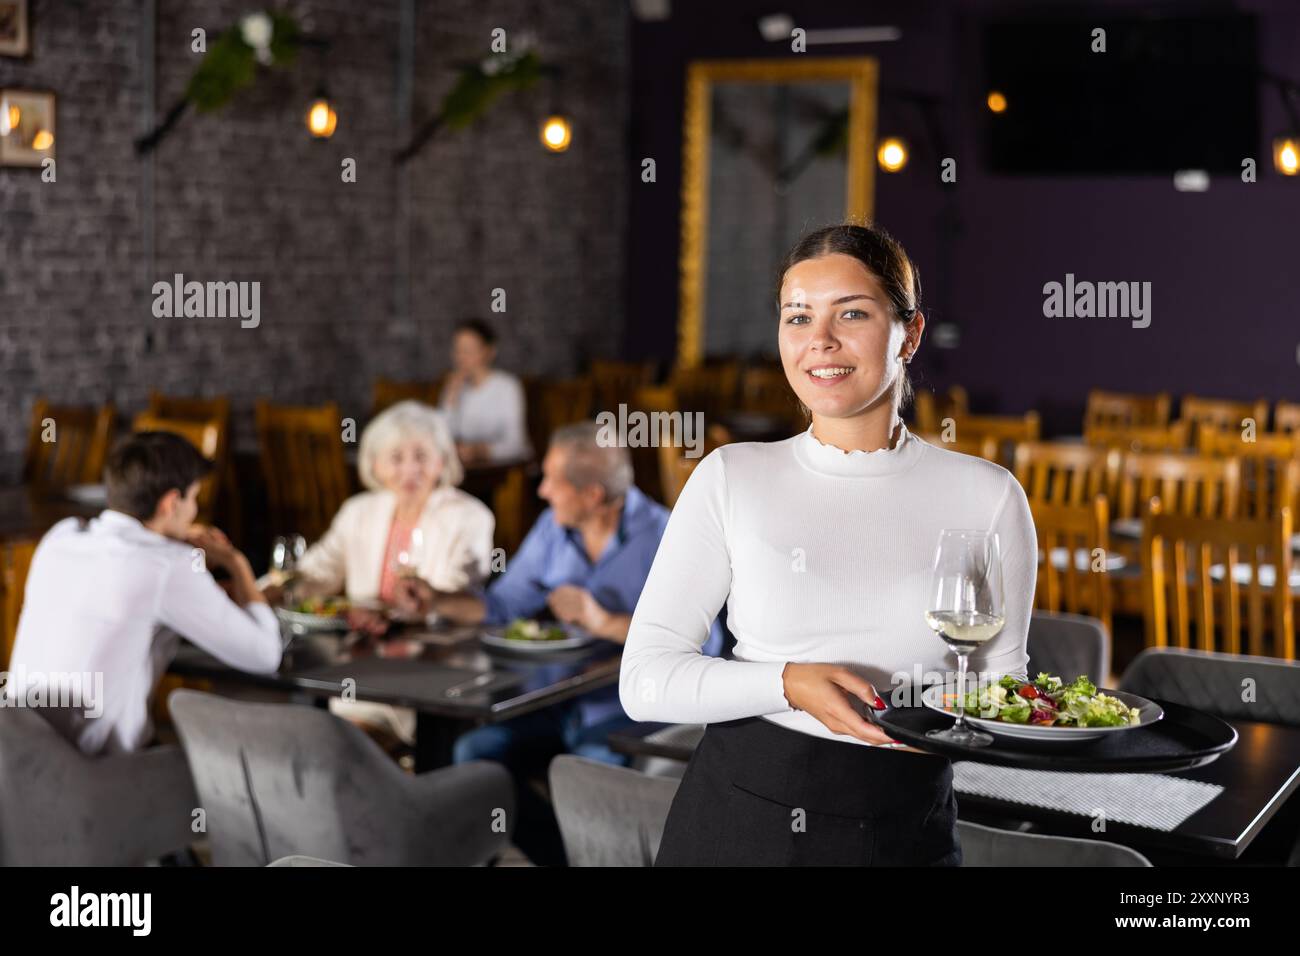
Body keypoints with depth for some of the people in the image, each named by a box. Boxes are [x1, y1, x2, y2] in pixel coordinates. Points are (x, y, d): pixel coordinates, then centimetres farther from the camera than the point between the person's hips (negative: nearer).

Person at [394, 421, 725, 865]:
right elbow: (505, 603, 17)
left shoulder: (662, 537, -16)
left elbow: (704, 640, -27)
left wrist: (605, 623, -27)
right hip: (563, 703, 7)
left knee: (591, 763, -34)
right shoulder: (554, 528, 6)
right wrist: (437, 601, 3)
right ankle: (561, 858, 2)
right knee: (475, 751, -10)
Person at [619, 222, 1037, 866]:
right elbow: (644, 680, -7)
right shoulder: (731, 477, -4)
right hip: (736, 816, 0)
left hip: (904, 831, 0)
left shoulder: (986, 495, -3)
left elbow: (1000, 674, 8)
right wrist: (791, 684, -21)